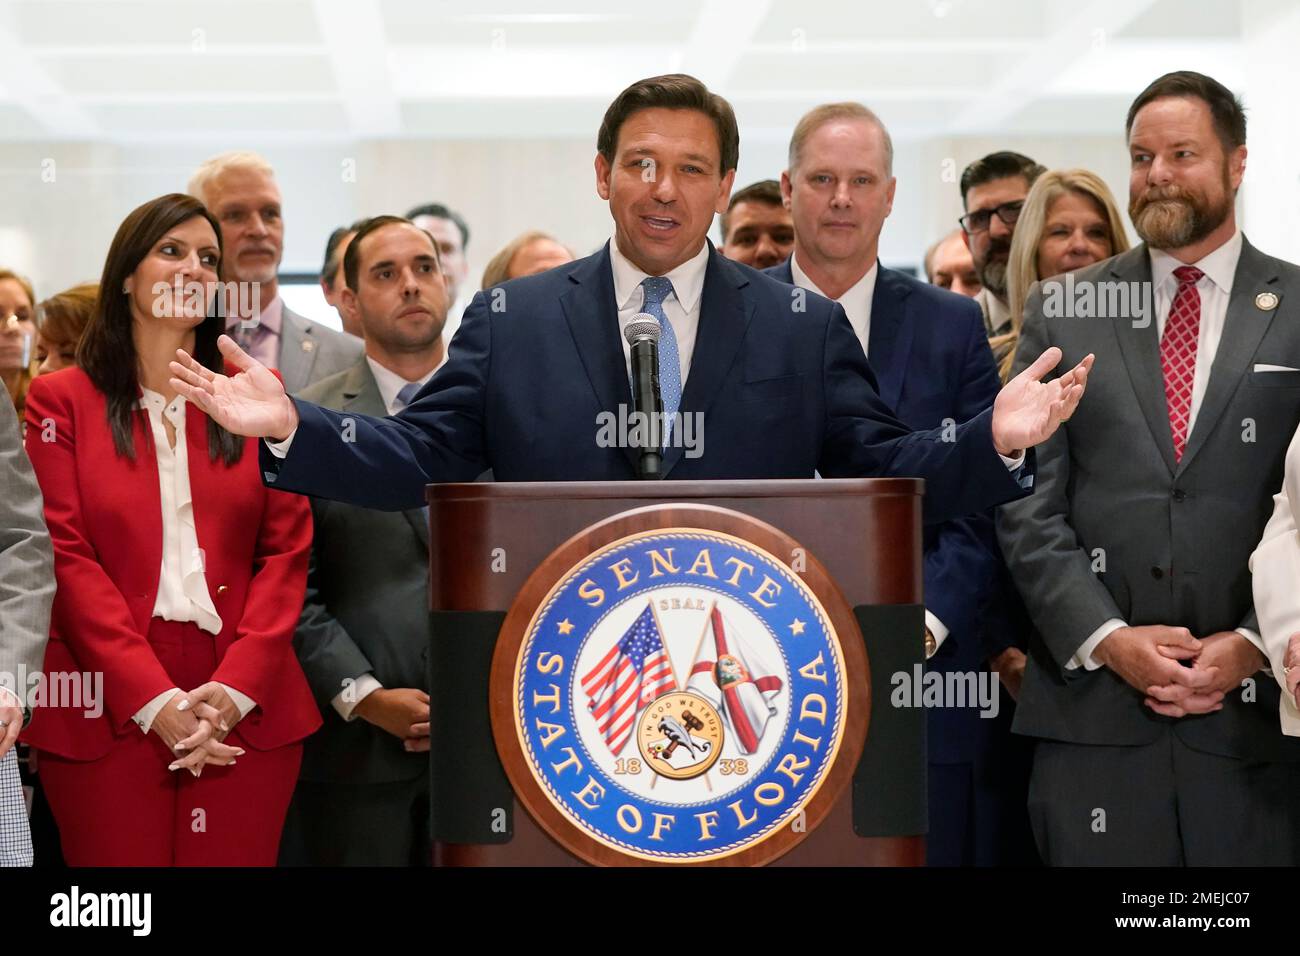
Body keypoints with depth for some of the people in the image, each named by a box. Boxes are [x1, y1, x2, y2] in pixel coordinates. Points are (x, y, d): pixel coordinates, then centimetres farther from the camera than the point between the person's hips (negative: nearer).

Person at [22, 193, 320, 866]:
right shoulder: (61, 401, 5)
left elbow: (287, 549, 5)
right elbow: (66, 556, -3)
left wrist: (236, 688, -9)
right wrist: (153, 699, -13)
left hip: (245, 710, 2)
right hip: (109, 708, -1)